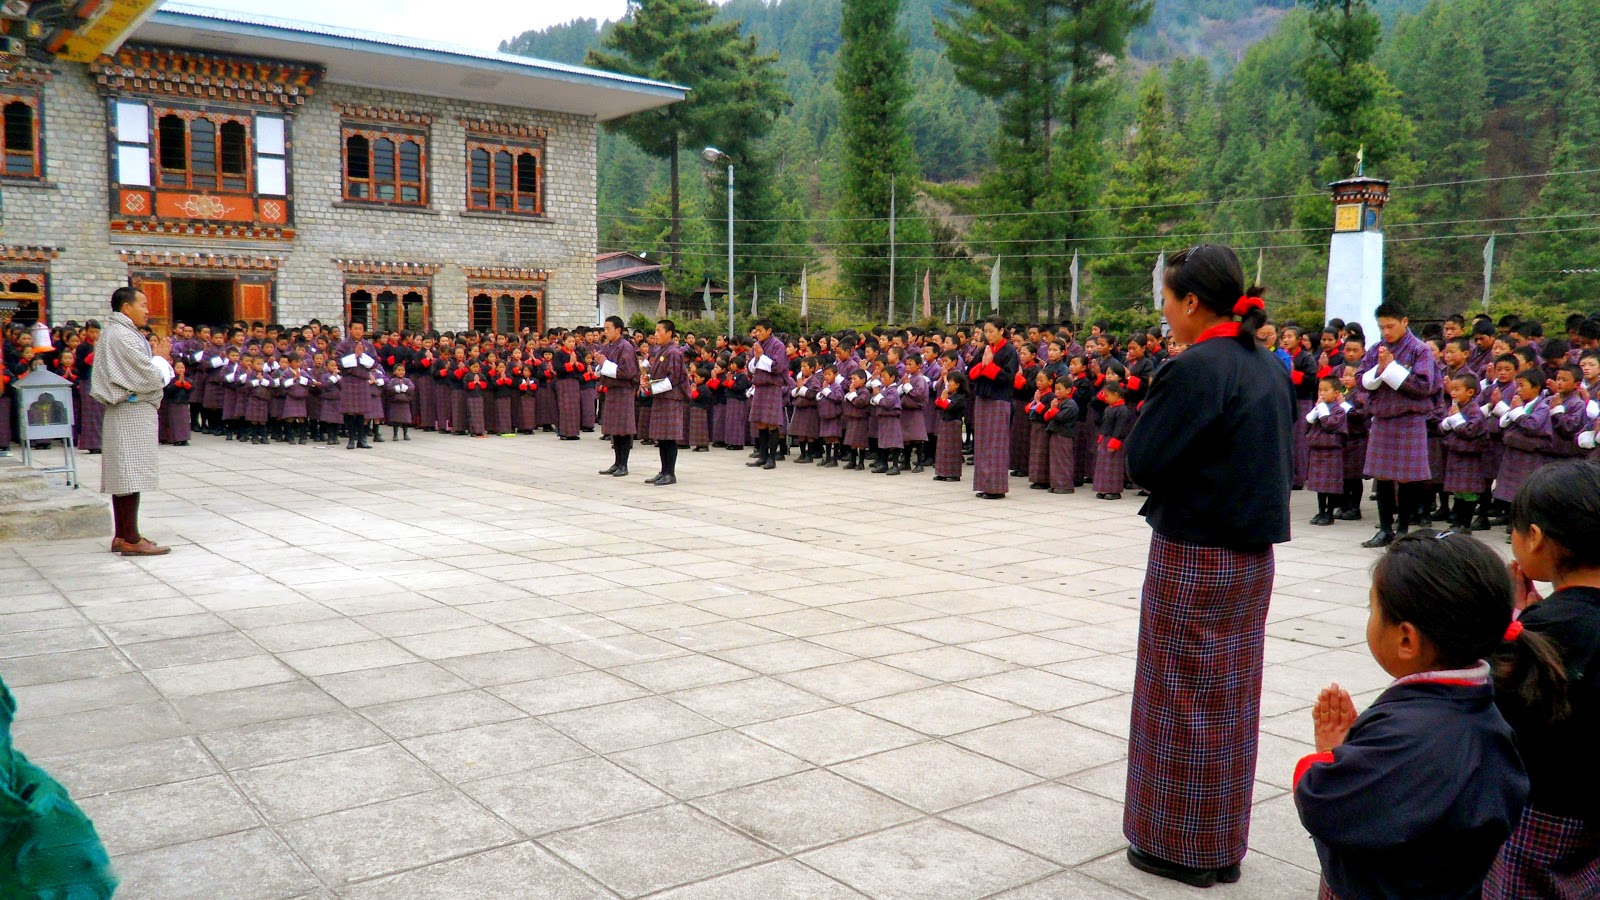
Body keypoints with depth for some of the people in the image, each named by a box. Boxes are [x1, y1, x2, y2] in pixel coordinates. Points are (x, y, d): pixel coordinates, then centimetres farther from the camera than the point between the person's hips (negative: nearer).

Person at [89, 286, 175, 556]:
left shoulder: (117, 332, 18)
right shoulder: (121, 335, -15)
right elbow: (149, 377, -18)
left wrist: (158, 359, 9)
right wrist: (161, 358, 0)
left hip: (128, 412, 11)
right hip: (132, 412, -11)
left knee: (123, 475, 11)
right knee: (131, 475, -9)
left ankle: (123, 535, 15)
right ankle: (131, 540, -7)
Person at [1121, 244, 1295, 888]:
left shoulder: (1194, 369, -18)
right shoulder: (1271, 369, 8)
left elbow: (1144, 463, -18)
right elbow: (1281, 460, 16)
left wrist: (1144, 416, -1)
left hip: (1193, 558, -8)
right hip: (1252, 555, 8)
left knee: (1183, 695, 4)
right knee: (1231, 698, 16)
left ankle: (1182, 847, 16)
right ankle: (1223, 846, 27)